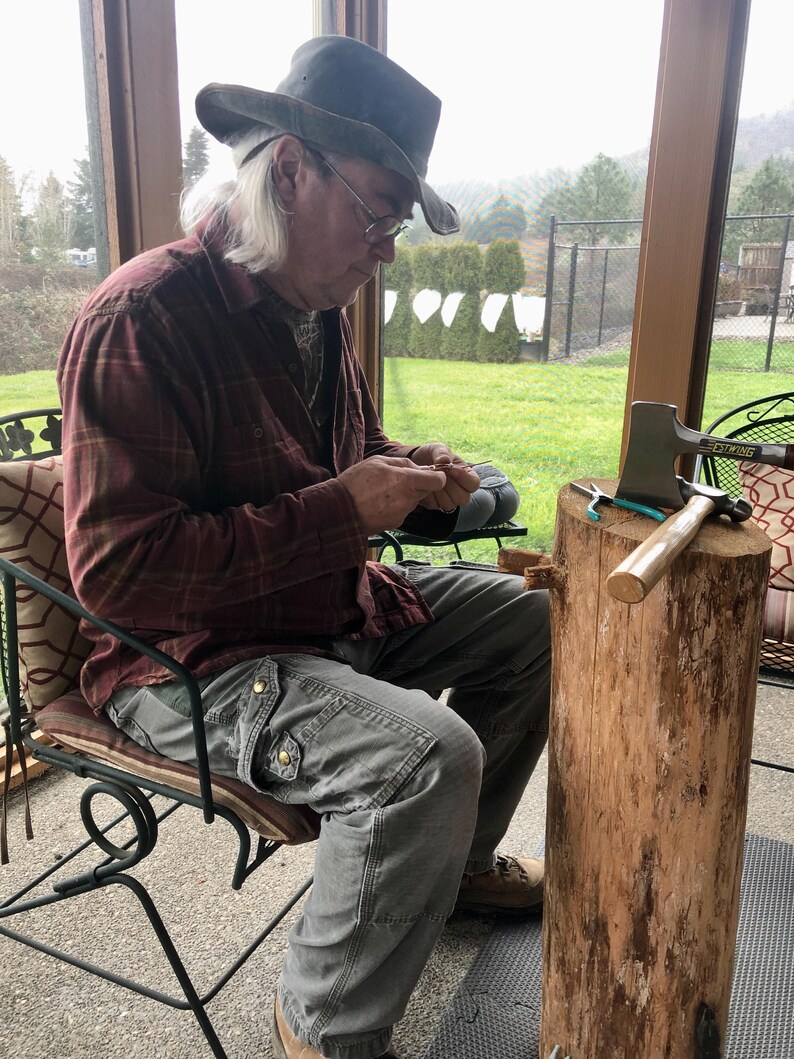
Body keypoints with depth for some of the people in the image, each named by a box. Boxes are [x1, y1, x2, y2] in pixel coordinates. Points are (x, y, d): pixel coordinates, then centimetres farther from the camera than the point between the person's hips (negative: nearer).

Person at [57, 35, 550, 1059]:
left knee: (526, 618, 12)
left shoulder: (314, 305, 7)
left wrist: (413, 472, -3)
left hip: (332, 602, 9)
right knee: (428, 752, -31)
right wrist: (345, 508, -26)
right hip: (186, 658, -9)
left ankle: (454, 860, 30)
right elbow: (117, 567, -27)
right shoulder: (140, 317, -22)